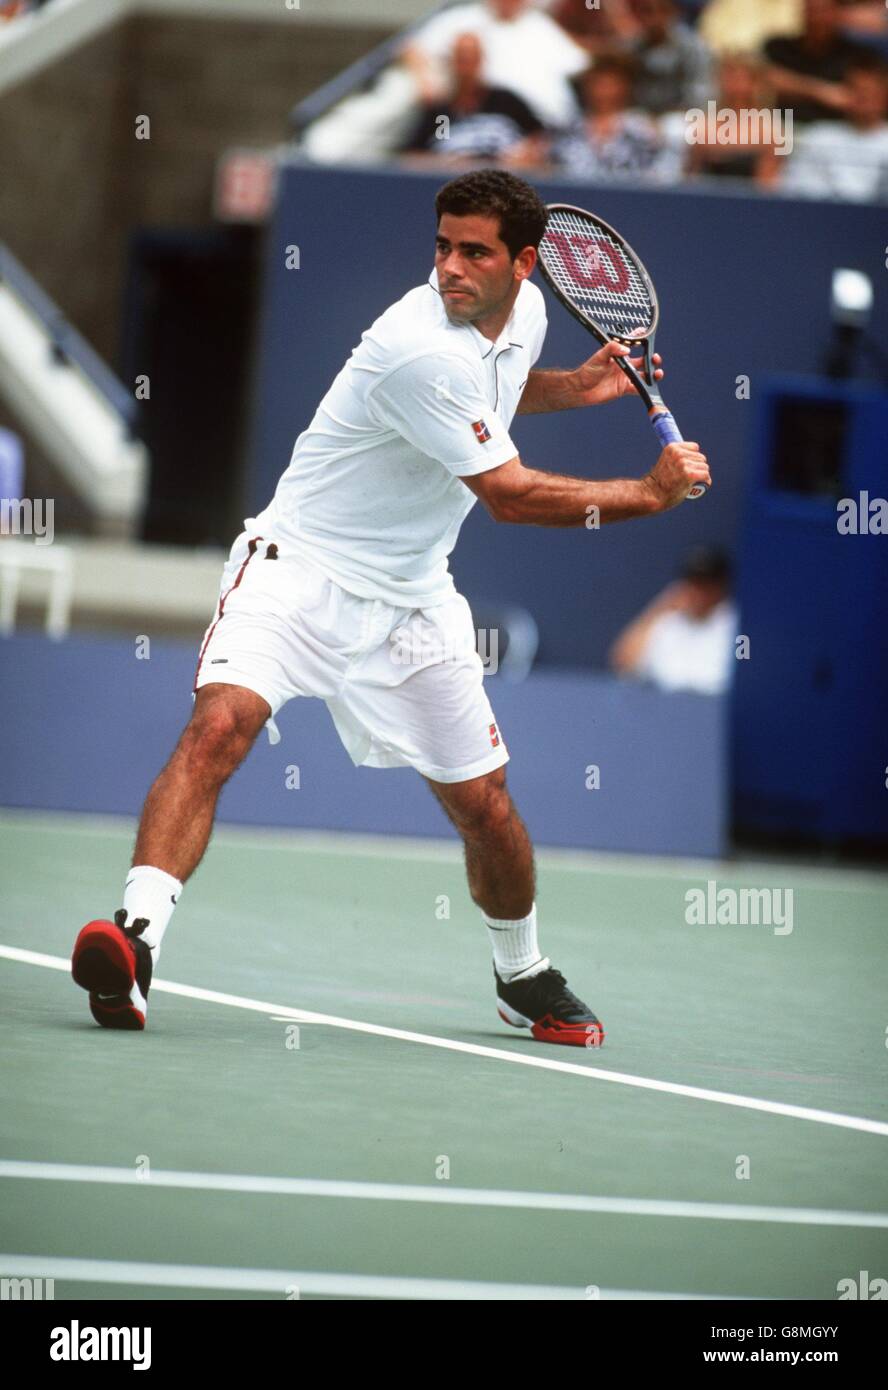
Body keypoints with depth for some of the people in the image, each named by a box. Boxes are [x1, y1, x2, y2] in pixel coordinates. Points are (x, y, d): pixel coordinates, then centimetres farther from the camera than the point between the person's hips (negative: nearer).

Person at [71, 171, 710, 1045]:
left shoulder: (524, 310, 2)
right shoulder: (422, 349, -26)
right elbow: (509, 495, -21)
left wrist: (577, 386, 10)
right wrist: (652, 493, -15)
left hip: (409, 598, 7)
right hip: (300, 570, -7)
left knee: (483, 802, 9)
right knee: (221, 722, -31)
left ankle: (523, 978, 33)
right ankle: (135, 939, -38)